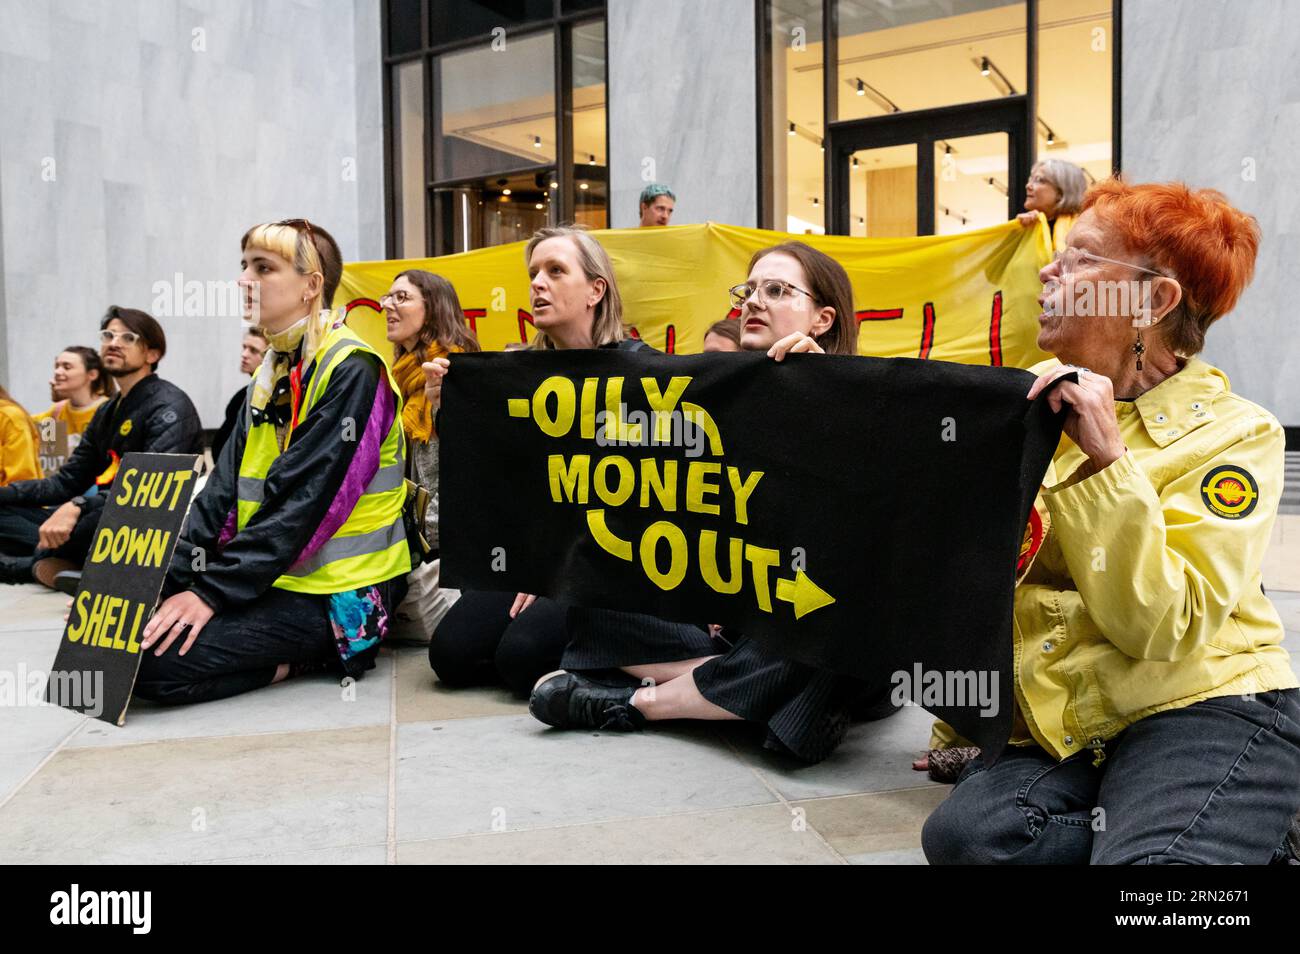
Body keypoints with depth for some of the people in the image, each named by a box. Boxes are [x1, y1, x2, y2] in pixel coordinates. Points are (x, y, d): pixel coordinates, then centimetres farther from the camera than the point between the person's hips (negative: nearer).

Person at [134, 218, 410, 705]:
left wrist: (215, 590, -22)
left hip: (333, 595, -9)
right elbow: (225, 488, 7)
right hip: (271, 579, 9)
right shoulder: (274, 369, 14)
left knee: (153, 660, -20)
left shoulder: (352, 370, -14)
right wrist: (168, 574, -5)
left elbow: (303, 498, -21)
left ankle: (307, 658, -4)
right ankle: (292, 650, 4)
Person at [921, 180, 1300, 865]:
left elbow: (1160, 627, -17)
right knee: (962, 833, -25)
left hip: (1203, 710, -4)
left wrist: (1107, 459, -21)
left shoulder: (1234, 433, -4)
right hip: (1057, 724, 5)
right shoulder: (1033, 396, 8)